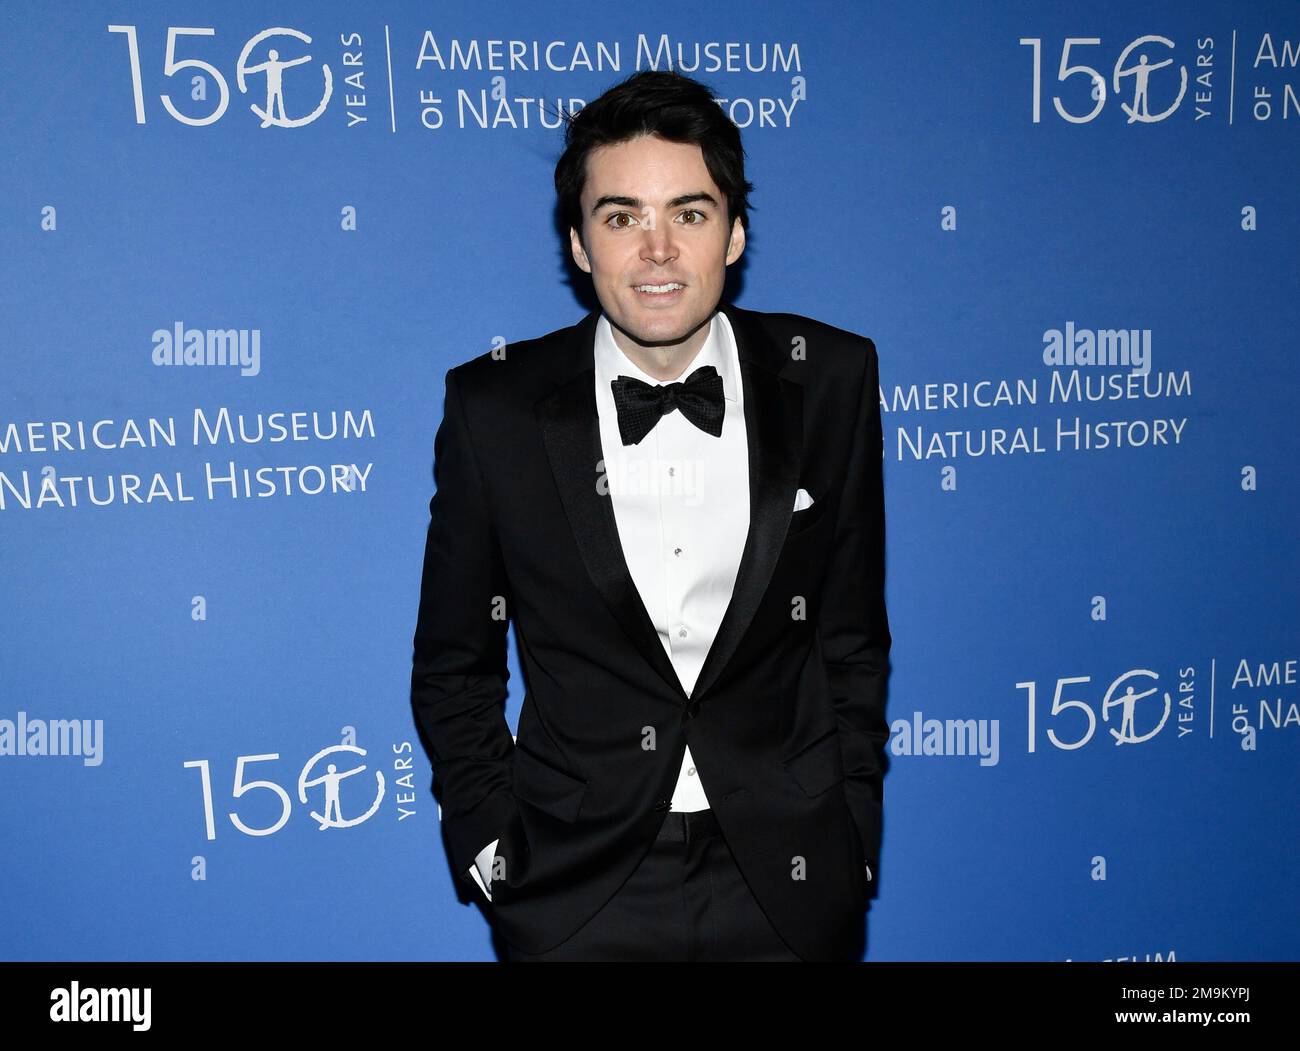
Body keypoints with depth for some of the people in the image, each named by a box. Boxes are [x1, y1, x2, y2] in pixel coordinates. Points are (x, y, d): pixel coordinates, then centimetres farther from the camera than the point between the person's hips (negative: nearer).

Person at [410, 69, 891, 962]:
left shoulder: (830, 380, -5)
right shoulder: (495, 407, -8)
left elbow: (853, 641, 2)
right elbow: (454, 667, 2)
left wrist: (853, 842, 2)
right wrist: (493, 854, -3)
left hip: (788, 884, 1)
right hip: (578, 891, 0)